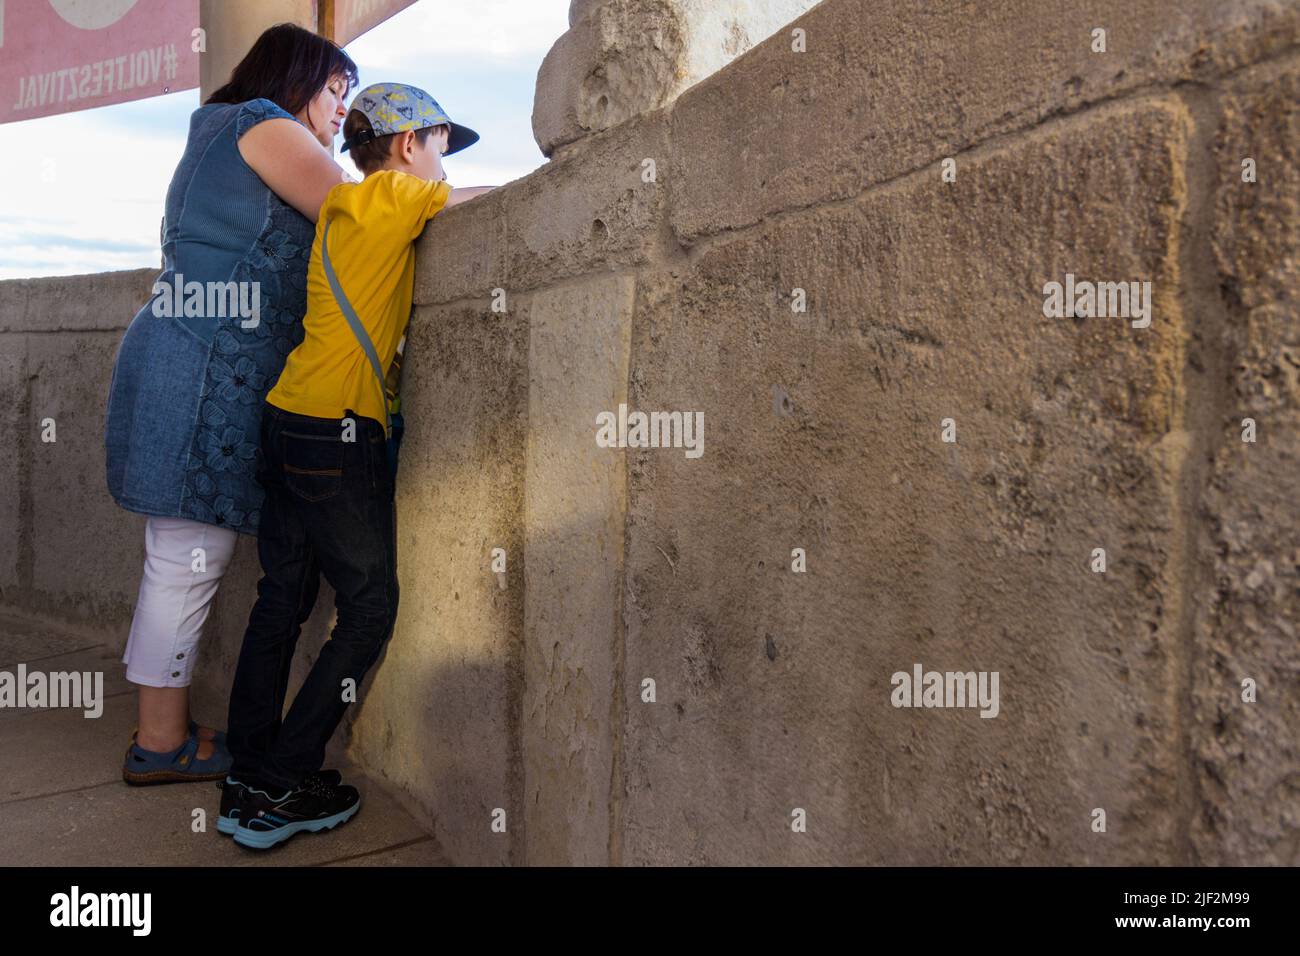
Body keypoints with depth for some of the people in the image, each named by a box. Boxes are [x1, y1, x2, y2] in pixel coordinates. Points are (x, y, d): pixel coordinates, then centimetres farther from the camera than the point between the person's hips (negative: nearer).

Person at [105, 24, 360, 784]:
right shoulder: (264, 125, -2)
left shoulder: (223, 138, 28)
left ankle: (167, 727, 18)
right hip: (205, 371, -10)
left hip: (195, 370, 10)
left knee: (185, 560, 10)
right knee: (189, 559, -6)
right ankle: (161, 743, 4)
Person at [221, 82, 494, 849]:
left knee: (283, 597, 11)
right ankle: (276, 792, 6)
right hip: (338, 432, -9)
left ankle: (248, 782, 19)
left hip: (291, 421, 9)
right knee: (370, 606, 0)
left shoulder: (342, 206, 20)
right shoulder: (390, 196, -3)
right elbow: (495, 198, 0)